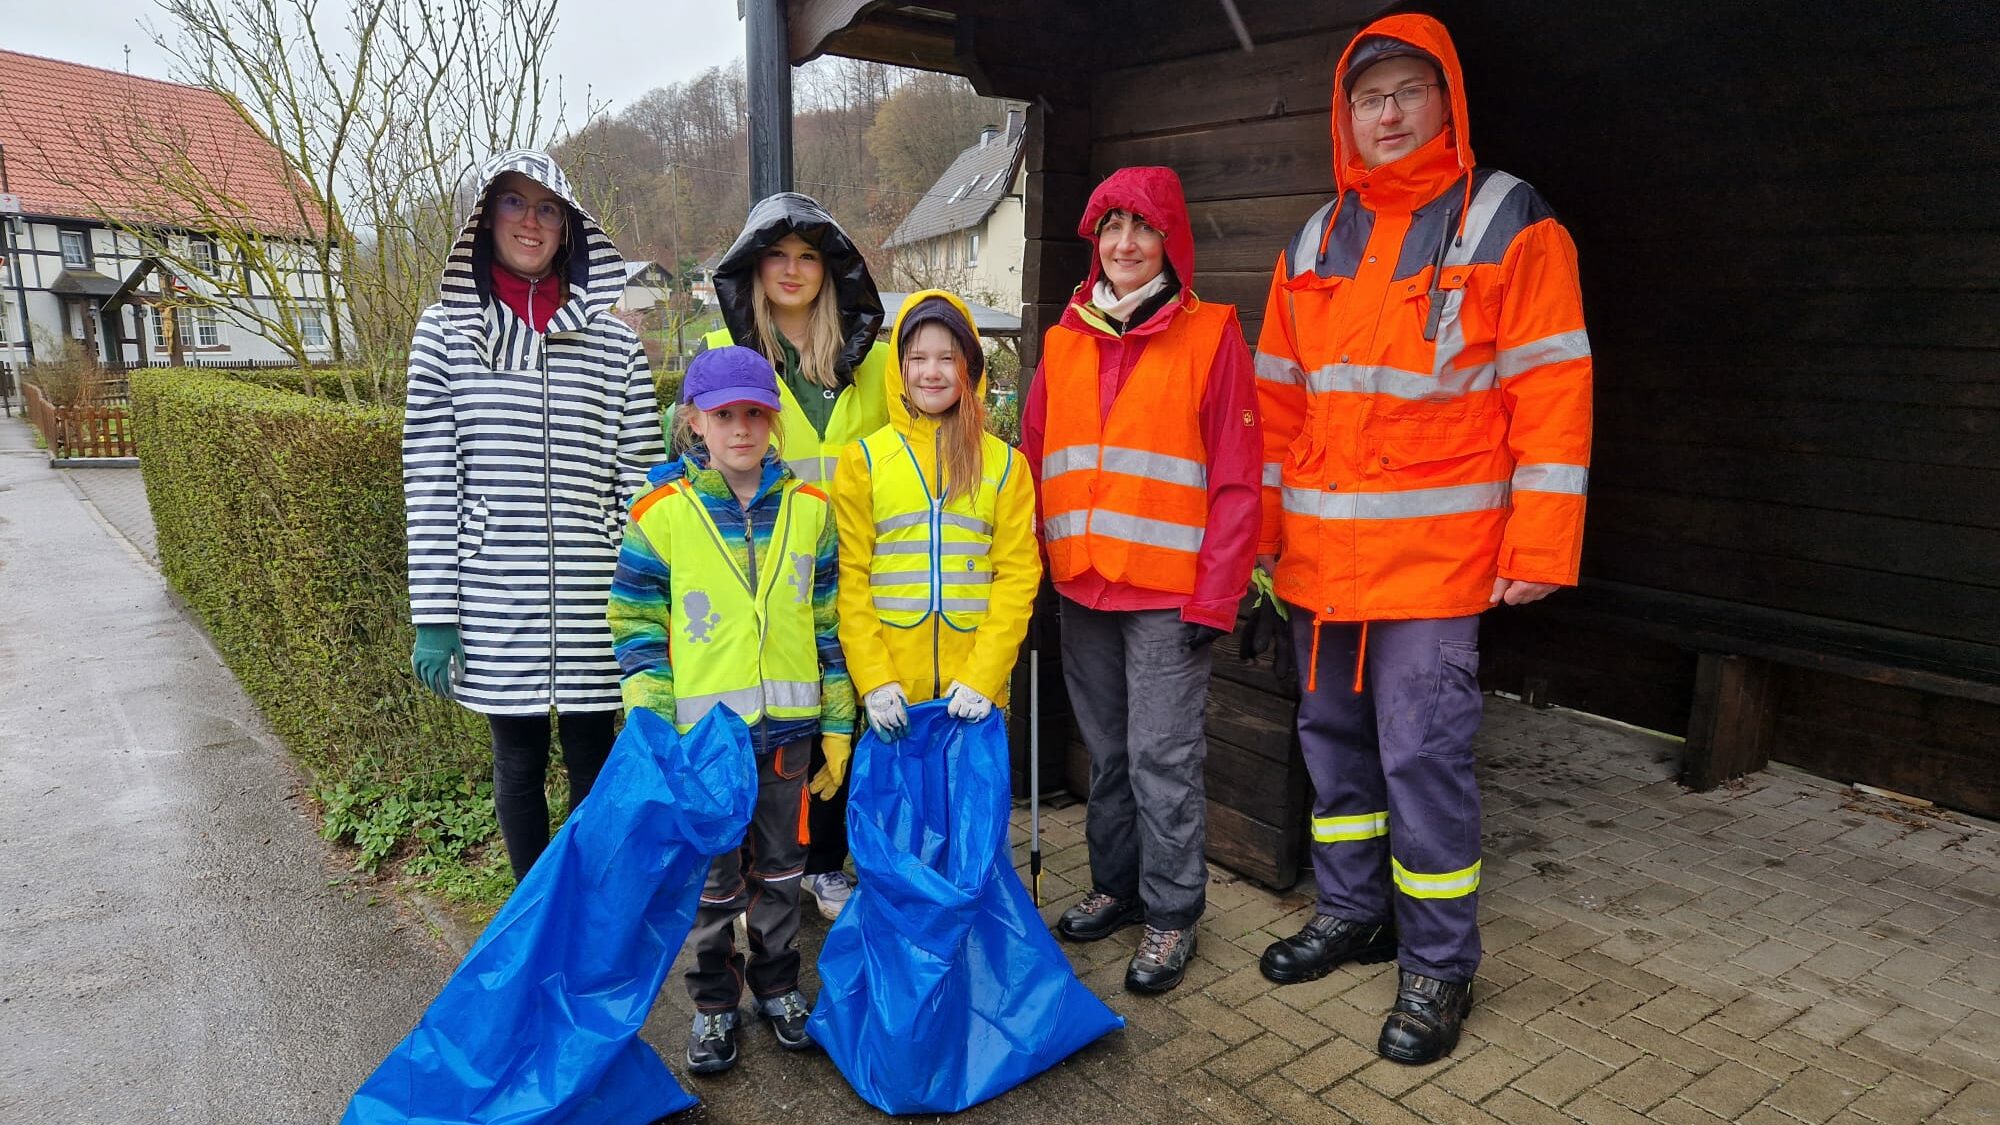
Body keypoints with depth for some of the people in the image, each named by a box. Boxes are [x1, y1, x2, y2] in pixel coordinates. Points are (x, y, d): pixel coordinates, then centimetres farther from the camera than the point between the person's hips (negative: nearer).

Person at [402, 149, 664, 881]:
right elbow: (429, 485, 0)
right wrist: (434, 617, -3)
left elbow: (641, 479, 4)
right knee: (520, 762, 11)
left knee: (593, 763, 8)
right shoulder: (446, 333, 3)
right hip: (494, 601, 0)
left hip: (592, 602, 1)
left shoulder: (613, 342, 5)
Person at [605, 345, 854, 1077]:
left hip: (788, 724, 2)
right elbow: (637, 625, -2)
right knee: (713, 877, 12)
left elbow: (830, 618, 6)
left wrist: (838, 720, 6)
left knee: (779, 868, 17)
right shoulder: (662, 512, -6)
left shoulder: (809, 508, 1)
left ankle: (777, 984, 36)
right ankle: (714, 1003, 31)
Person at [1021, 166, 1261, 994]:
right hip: (1080, 586, 5)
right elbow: (1034, 463, 11)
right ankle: (1115, 886, 31)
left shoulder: (1209, 336, -4)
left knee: (1163, 756, 0)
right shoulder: (1065, 341, 10)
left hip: (1168, 593, -4)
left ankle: (1171, 913, 16)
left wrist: (1215, 599, -12)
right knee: (1106, 750, 15)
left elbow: (1234, 480, -8)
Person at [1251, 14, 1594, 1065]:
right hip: (1320, 557, 6)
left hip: (1436, 557, -5)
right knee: (1333, 737, 14)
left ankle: (1438, 967, 14)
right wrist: (1260, 525, 11)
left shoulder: (1510, 226, -3)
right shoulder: (1315, 244, 13)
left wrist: (1537, 551, -13)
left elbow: (1552, 397, -8)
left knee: (1423, 754, -3)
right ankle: (1351, 912, 33)